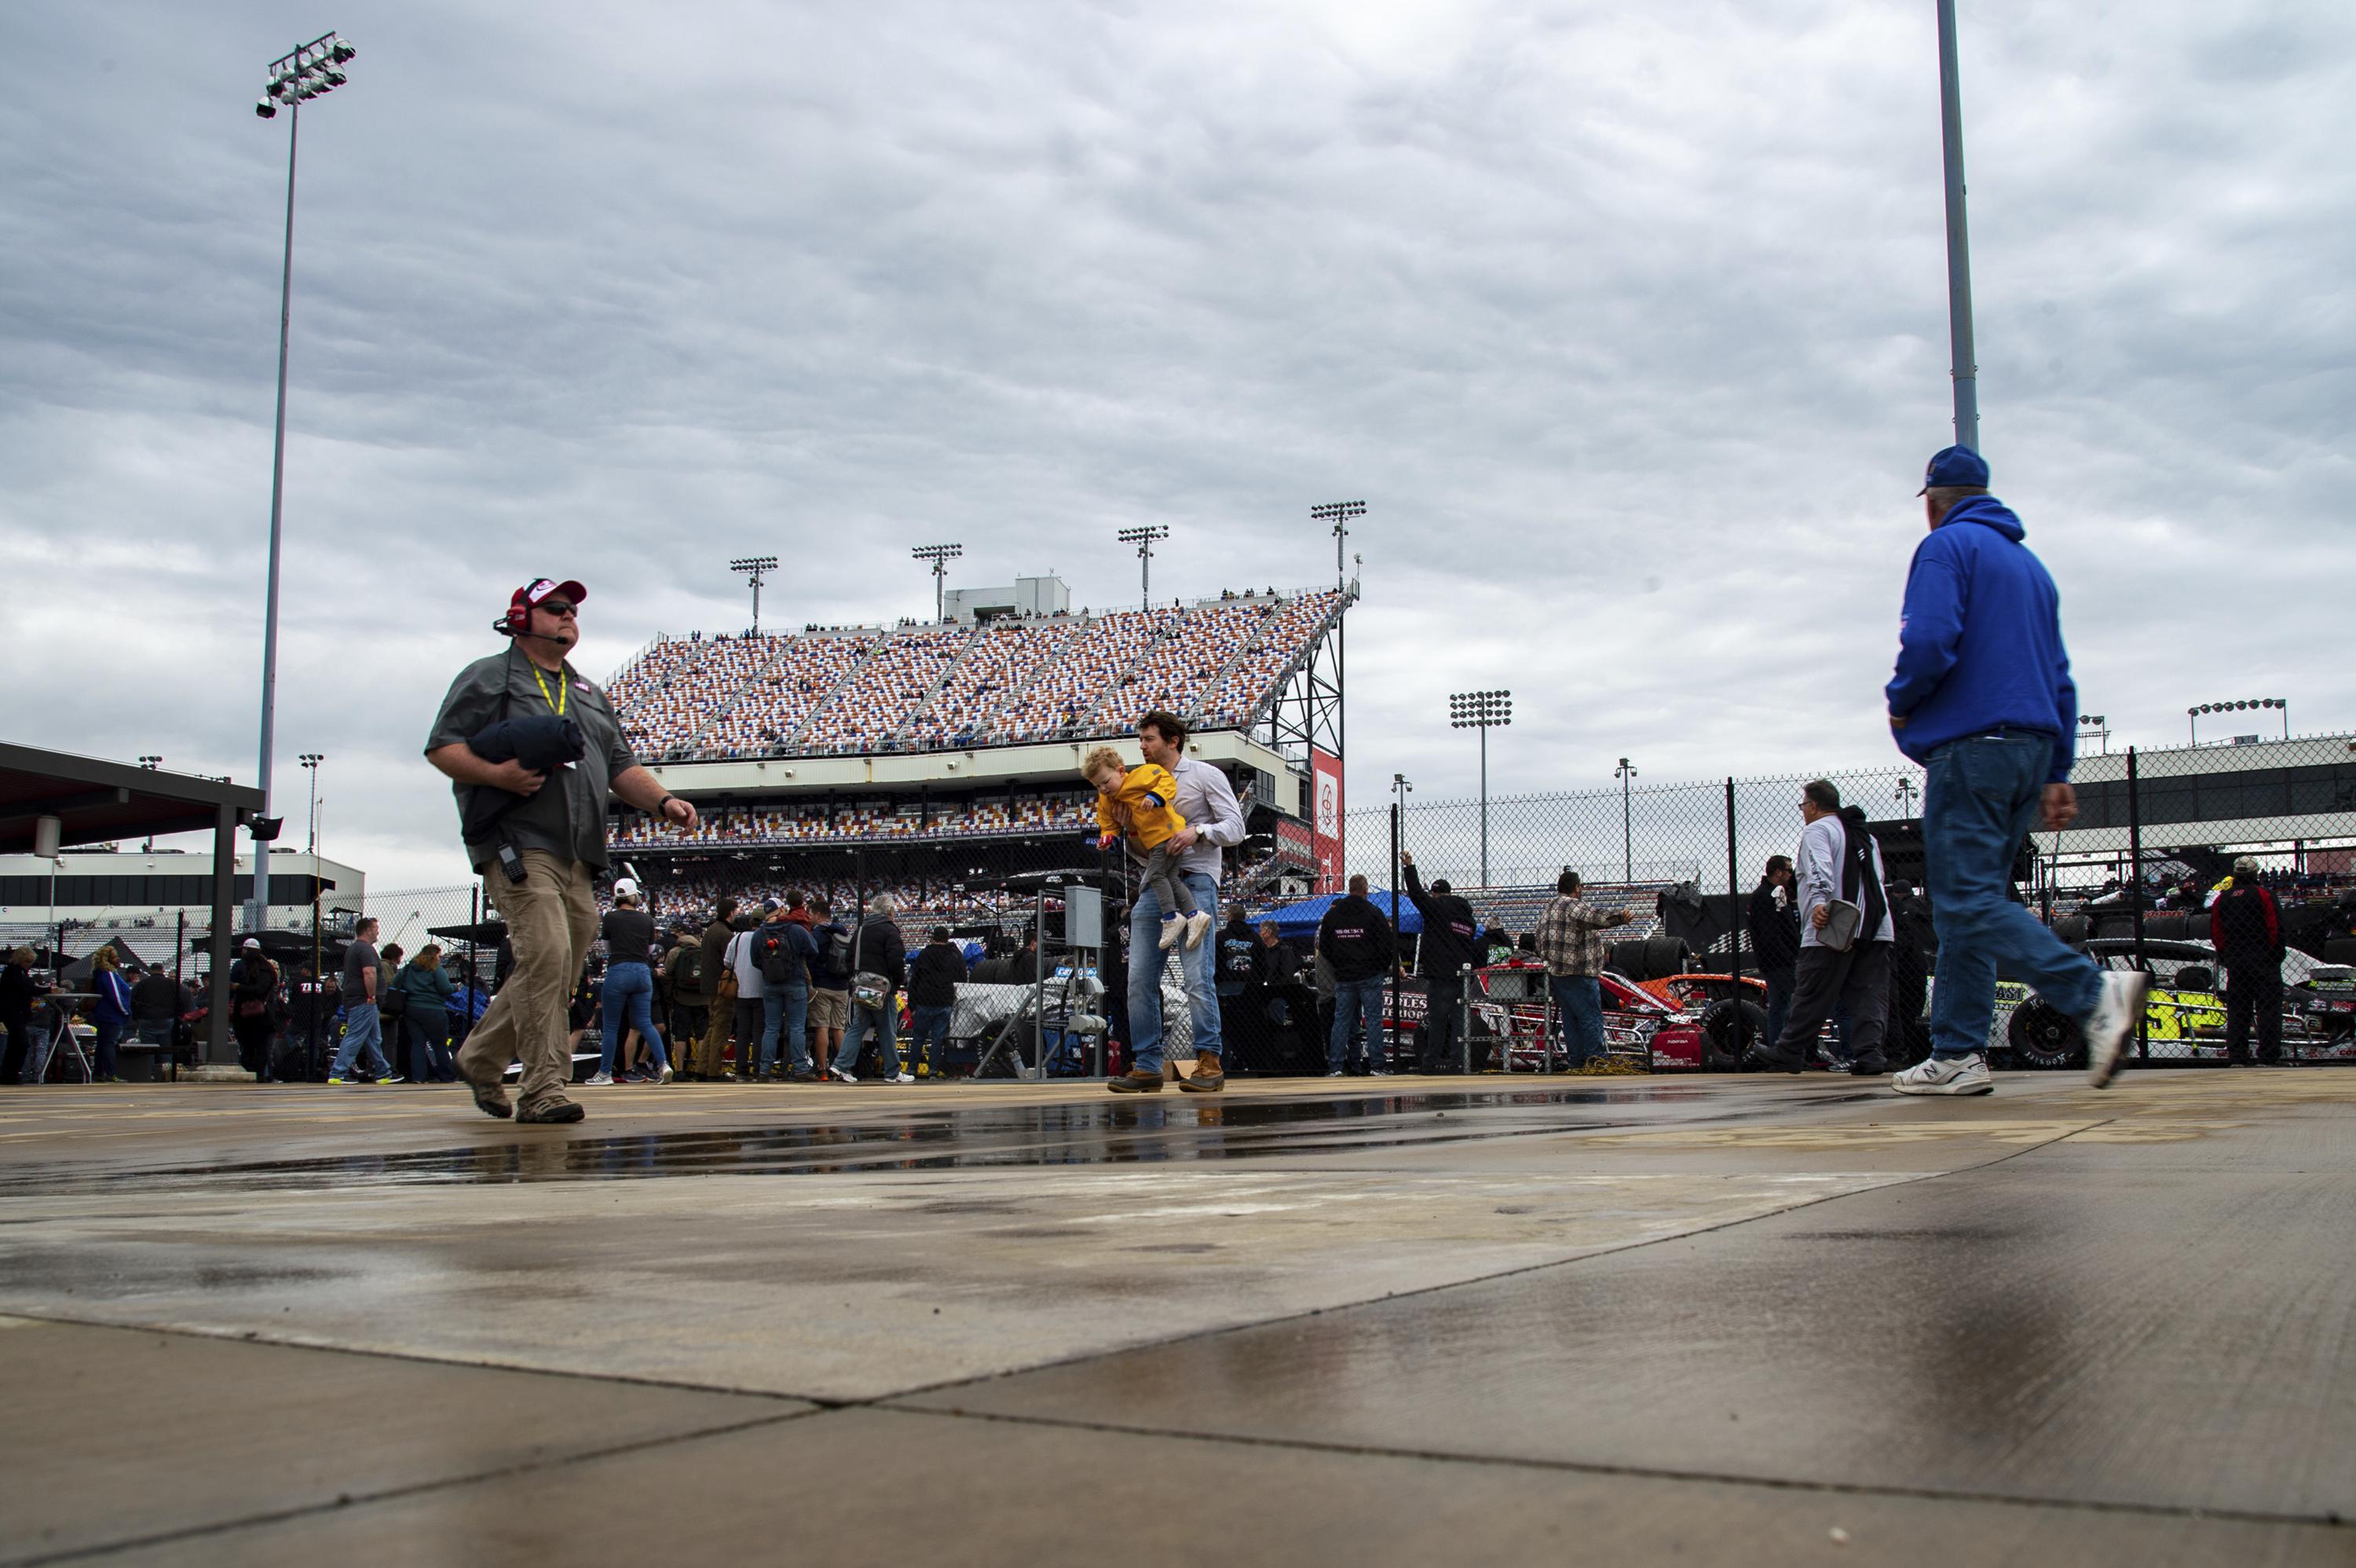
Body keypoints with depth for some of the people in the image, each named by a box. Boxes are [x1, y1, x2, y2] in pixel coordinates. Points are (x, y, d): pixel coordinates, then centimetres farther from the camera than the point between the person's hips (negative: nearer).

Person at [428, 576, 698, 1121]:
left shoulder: (588, 693, 27)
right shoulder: (489, 679, 7)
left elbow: (621, 767, 24)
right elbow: (442, 748, 0)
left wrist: (663, 800, 6)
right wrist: (496, 774, -18)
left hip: (580, 858, 7)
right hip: (519, 845, -7)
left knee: (555, 973, 6)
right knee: (547, 957, -18)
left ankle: (481, 1059, 25)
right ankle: (544, 1087, -13)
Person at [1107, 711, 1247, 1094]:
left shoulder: (1205, 775, 3)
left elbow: (1235, 828, -3)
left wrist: (1199, 832, -20)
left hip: (1194, 881, -6)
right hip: (1154, 884, 6)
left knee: (1196, 976, -13)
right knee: (1140, 978, 0)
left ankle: (1210, 1063, -8)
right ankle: (1146, 1067, 5)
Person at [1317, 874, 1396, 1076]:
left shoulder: (1333, 914, 5)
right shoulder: (1373, 913, -7)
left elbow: (1324, 946, 10)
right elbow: (1387, 944, -8)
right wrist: (1384, 968, 7)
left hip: (1343, 977, 3)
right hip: (1370, 976, -3)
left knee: (1342, 1020, 7)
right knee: (1374, 1020, 1)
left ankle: (1335, 1066, 2)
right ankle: (1376, 1066, -1)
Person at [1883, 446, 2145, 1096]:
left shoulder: (1946, 547, -4)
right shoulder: (2030, 563, 23)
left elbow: (1929, 644, -20)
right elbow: (2060, 677, 22)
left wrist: (1900, 702, -1)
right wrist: (2058, 771, 21)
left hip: (1968, 745, -9)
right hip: (2031, 747, 9)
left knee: (1970, 901, -12)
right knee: (1971, 901, 10)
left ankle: (2096, 993, -27)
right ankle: (1957, 1054, 8)